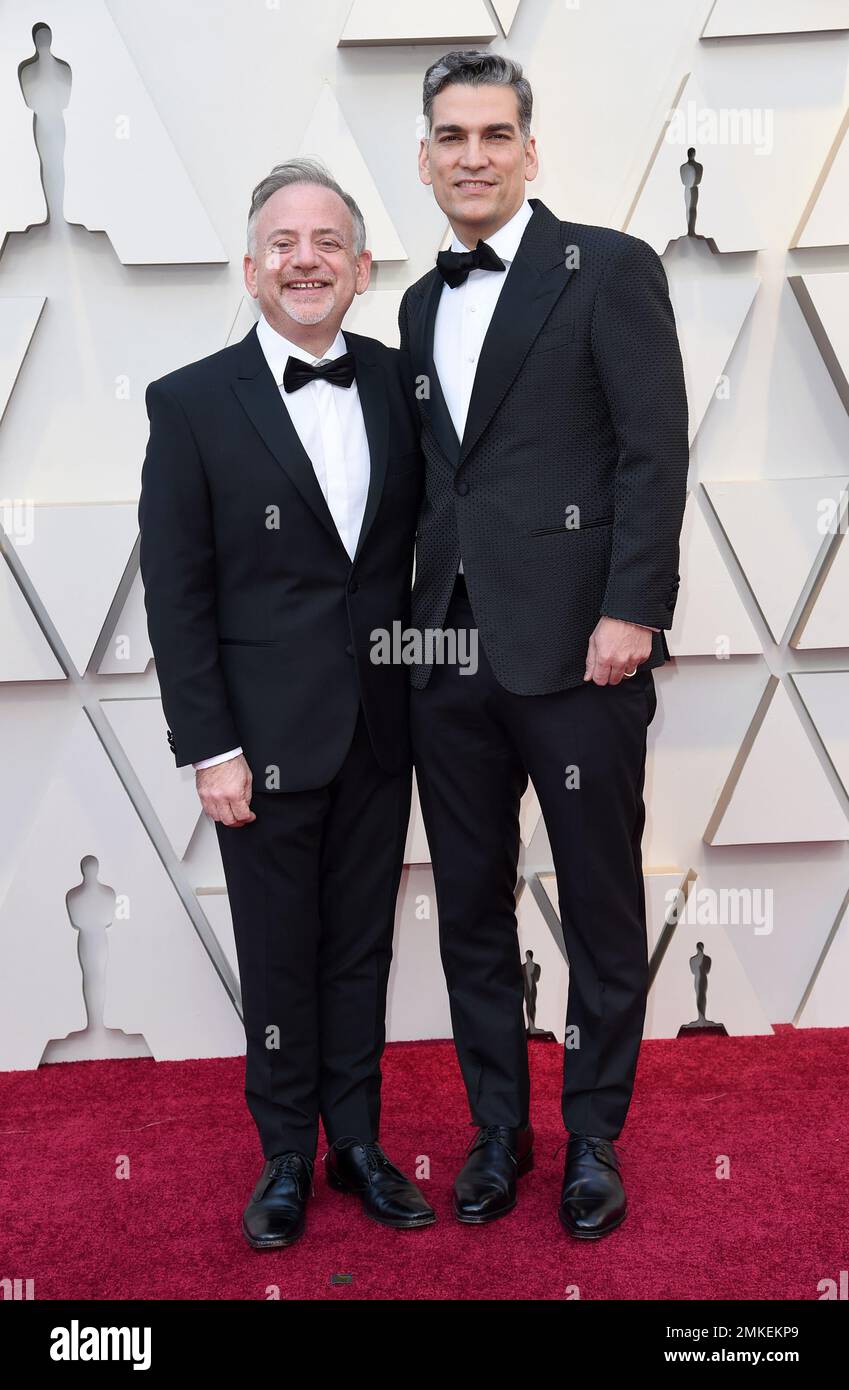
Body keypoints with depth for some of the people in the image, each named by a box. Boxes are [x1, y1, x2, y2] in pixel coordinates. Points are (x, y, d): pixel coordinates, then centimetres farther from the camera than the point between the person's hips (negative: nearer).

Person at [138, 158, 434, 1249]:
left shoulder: (398, 382, 4)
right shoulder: (192, 403, -6)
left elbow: (420, 541, 8)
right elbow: (176, 594, -7)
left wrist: (425, 697, 3)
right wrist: (208, 749, -10)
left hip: (380, 730, 3)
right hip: (266, 737, -3)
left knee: (362, 945, 15)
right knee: (279, 955, 10)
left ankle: (357, 1141, 31)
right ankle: (286, 1157, 28)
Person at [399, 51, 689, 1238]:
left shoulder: (610, 269, -1)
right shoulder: (423, 304, 16)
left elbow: (655, 453, -8)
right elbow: (435, 479, 16)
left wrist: (631, 611, -15)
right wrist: (416, 622, 9)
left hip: (576, 648, -5)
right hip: (450, 653, 6)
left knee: (602, 908, 7)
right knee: (470, 910, 12)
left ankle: (594, 1137, 25)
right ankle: (497, 1129, 28)